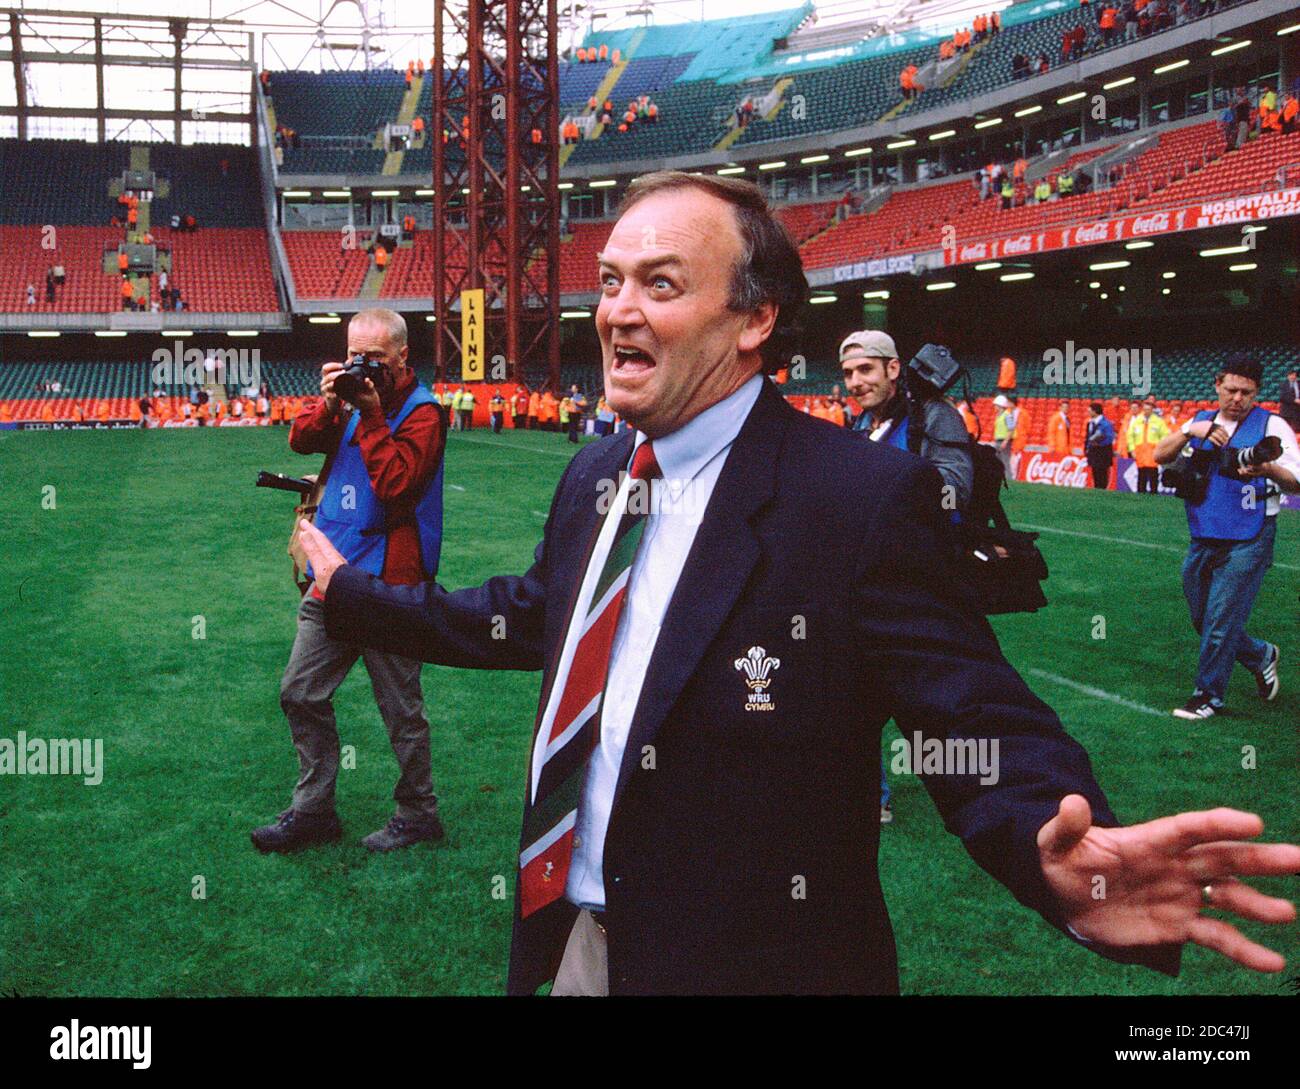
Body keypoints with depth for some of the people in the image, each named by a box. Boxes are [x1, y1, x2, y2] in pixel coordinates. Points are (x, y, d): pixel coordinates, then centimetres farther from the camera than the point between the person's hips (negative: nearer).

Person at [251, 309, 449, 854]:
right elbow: (301, 441, 4)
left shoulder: (421, 411, -8)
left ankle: (418, 813, 21)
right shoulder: (353, 392, 12)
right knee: (300, 694, 11)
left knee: (401, 708, 4)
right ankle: (313, 810, 24)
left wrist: (371, 416, -18)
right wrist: (328, 405, -12)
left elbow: (394, 484, -20)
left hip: (386, 584, -7)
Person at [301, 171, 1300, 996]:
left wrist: (1066, 859, -43)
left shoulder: (865, 496, -21)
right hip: (568, 939, 7)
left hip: (749, 961, -6)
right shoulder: (595, 475, 3)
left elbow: (986, 731, -22)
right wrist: (350, 590, 24)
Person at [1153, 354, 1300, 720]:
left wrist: (1268, 469, -30)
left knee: (1221, 620, -7)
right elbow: (1161, 456, 0)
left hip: (1247, 543, -5)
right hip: (1202, 540, 6)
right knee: (1202, 618, 14)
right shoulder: (1201, 422, 11)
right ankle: (1262, 656, 36)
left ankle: (1209, 695, 7)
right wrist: (1189, 431, -16)